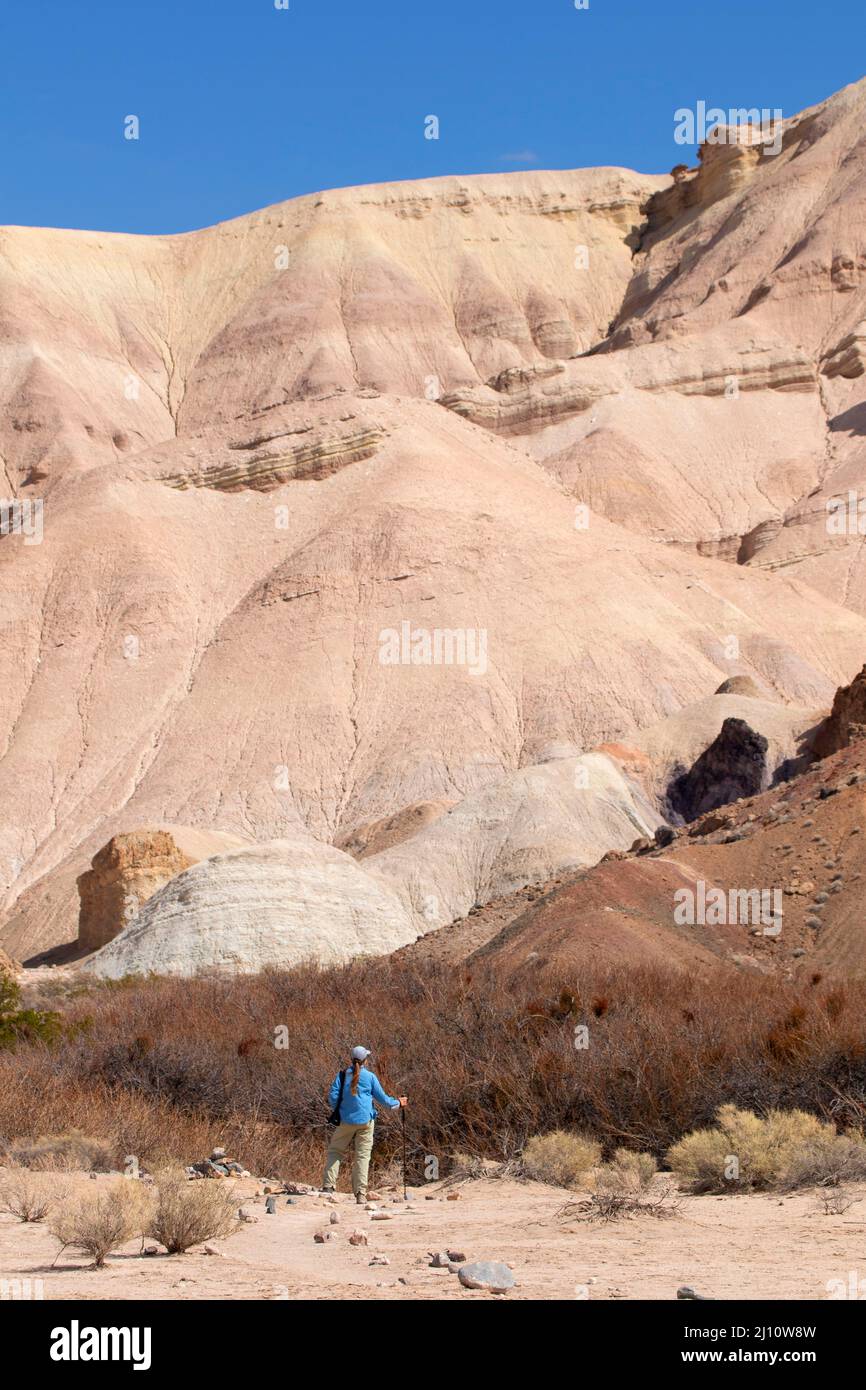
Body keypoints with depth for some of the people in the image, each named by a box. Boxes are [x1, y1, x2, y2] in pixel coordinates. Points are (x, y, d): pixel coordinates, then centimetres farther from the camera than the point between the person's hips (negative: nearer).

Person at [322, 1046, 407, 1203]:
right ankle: (361, 1194, -2)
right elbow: (382, 1098, 5)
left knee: (335, 1151, 11)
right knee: (362, 1156, 2)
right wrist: (397, 1103, 22)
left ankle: (328, 1185, -4)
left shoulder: (342, 1075, 0)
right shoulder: (370, 1077, -1)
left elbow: (333, 1096, -5)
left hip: (345, 1120, 1)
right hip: (365, 1121, -1)